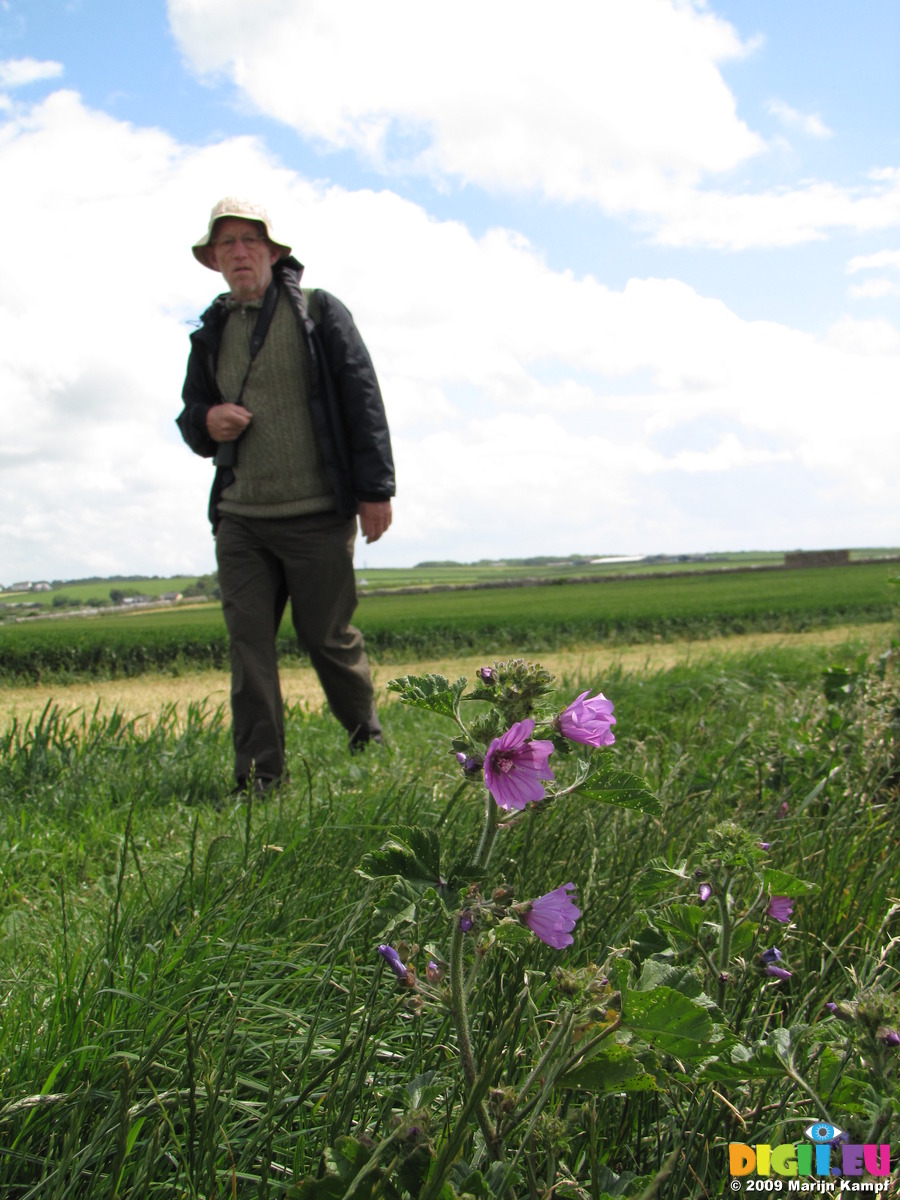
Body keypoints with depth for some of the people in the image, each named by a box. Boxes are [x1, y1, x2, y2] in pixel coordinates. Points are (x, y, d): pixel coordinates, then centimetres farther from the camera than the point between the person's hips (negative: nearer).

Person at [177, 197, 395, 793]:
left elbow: (363, 400, -1)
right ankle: (259, 779, 5)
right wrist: (206, 423, -3)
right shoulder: (212, 333, 15)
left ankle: (370, 744, 29)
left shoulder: (319, 313, 2)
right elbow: (191, 413, 23)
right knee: (248, 644, -1)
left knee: (328, 636, 4)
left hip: (317, 516, -4)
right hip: (239, 519, 4)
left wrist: (374, 488, -6)